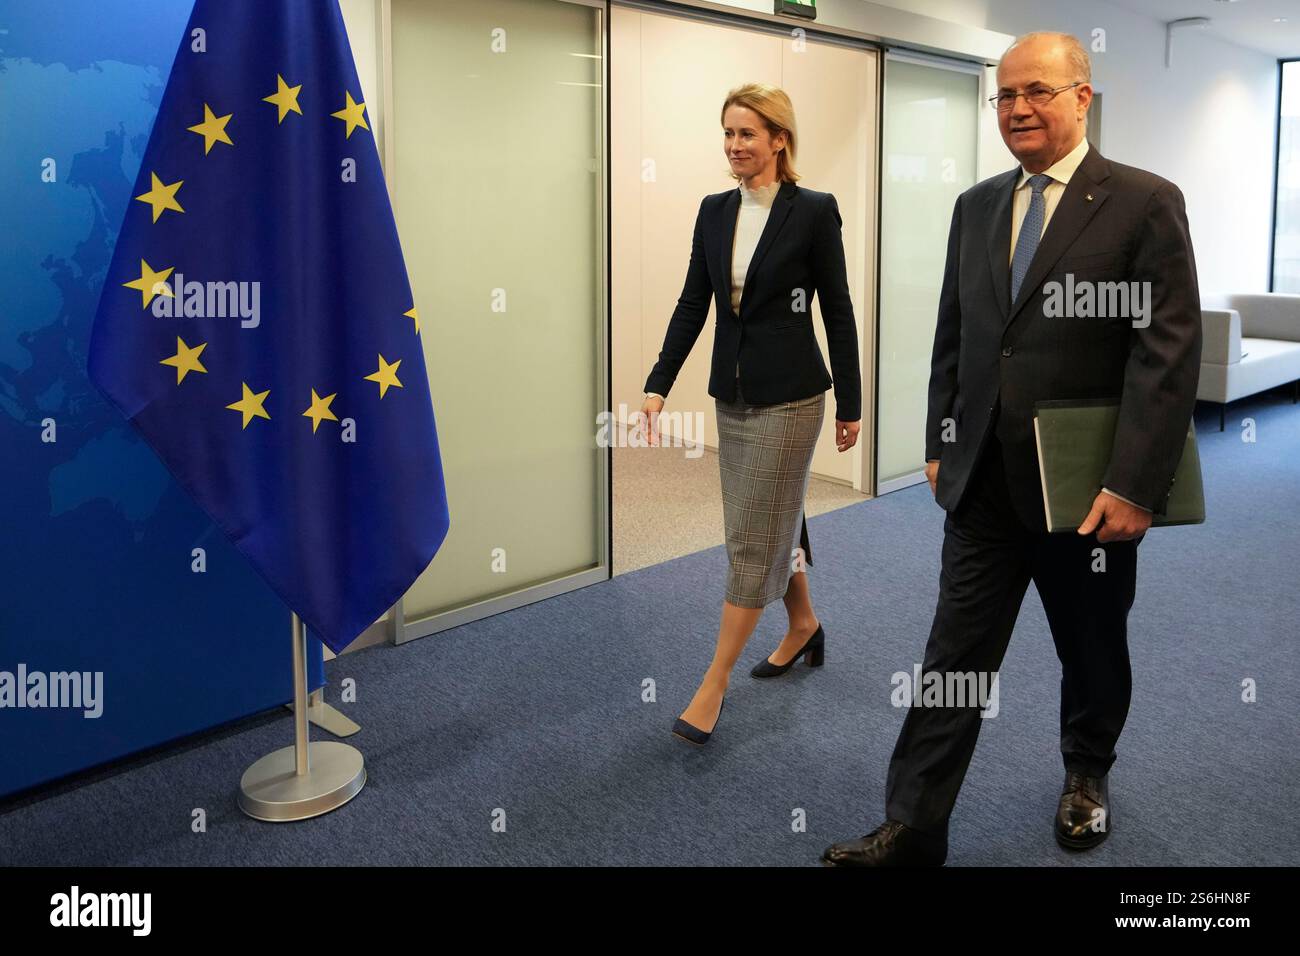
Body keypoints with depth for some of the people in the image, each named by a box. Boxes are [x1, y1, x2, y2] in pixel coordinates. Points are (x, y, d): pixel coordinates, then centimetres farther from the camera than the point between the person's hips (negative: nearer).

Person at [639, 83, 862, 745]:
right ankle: (803, 626, 40)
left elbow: (837, 310, -6)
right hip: (733, 393, 6)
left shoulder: (814, 210, -9)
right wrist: (659, 385, 0)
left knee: (754, 536, -2)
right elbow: (692, 304, 7)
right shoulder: (714, 211, 7)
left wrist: (850, 403, -3)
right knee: (770, 522, 17)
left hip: (788, 394, -6)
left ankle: (714, 684, 5)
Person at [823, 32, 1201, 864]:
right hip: (983, 484, 4)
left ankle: (1088, 776, 43)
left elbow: (1170, 352, -13)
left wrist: (1134, 486, -18)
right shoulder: (976, 207, 8)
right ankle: (913, 828, 13)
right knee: (954, 657, 5)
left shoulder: (1146, 202, -8)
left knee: (1093, 652, 17)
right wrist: (940, 445, 9)